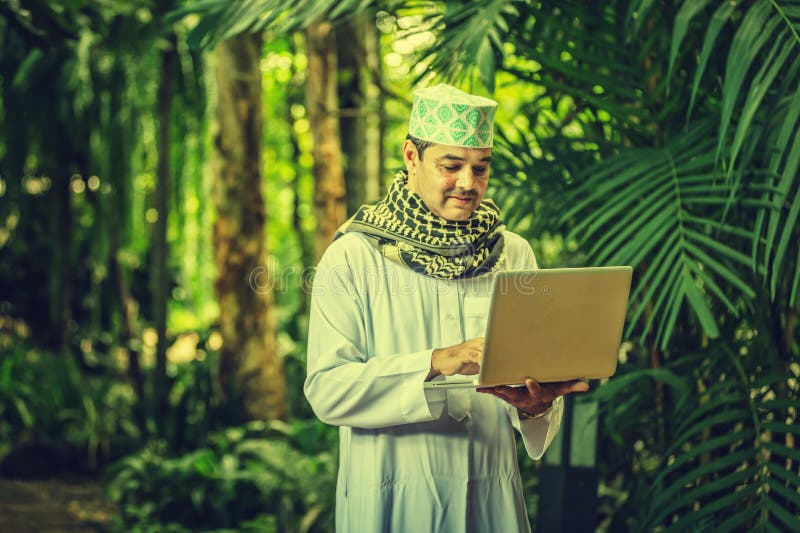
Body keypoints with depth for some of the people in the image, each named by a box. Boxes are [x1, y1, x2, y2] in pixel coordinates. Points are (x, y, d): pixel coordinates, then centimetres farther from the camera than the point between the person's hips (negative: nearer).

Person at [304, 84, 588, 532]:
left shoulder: (514, 255, 6)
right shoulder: (352, 258, -6)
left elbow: (539, 370, 4)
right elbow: (326, 387, -14)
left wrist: (535, 405, -19)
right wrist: (435, 363, -25)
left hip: (492, 496, 3)